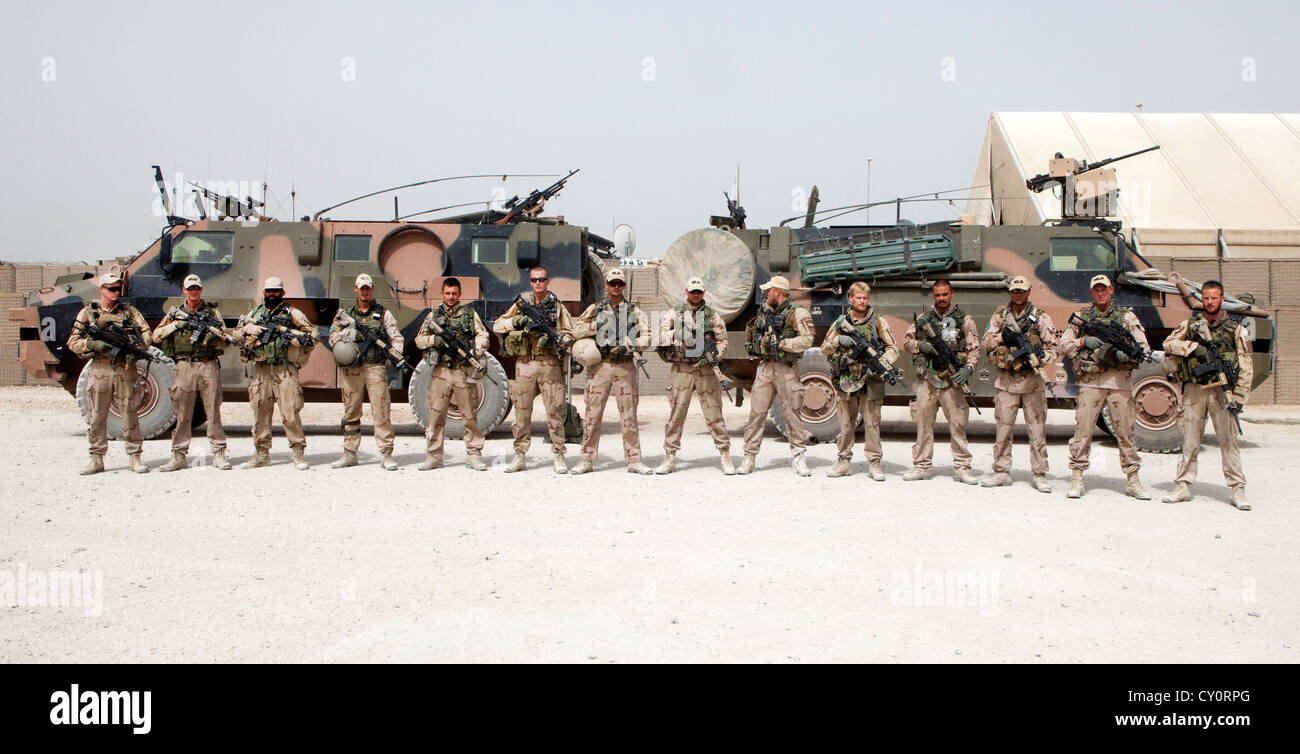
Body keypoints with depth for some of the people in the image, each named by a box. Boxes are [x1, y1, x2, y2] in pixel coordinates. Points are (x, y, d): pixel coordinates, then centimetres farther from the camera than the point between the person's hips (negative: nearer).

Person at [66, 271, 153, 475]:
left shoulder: (129, 311, 10)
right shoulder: (88, 312, 9)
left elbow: (146, 334, 4)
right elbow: (73, 342, 6)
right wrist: (93, 345, -12)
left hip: (125, 368, 0)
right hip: (99, 369, 0)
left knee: (129, 412, 0)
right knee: (97, 416, 3)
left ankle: (134, 456, 6)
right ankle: (97, 459, 11)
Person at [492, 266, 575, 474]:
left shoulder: (558, 306, 9)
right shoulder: (521, 305, 12)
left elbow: (570, 334, 6)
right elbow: (497, 326, 8)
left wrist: (554, 338, -14)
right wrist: (517, 321, -8)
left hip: (549, 363, -1)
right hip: (524, 363, 2)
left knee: (555, 411, -2)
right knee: (522, 412, 3)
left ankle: (559, 456, 4)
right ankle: (520, 456, 11)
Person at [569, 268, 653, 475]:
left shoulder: (635, 311, 9)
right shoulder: (595, 309, 9)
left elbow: (647, 336, 1)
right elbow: (576, 330, 0)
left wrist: (630, 344, -16)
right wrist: (599, 325, -10)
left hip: (625, 367, 0)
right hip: (600, 366, 0)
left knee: (629, 415, 1)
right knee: (592, 414, 0)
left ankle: (634, 460, 5)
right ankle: (587, 460, 7)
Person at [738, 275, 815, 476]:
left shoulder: (797, 313, -4)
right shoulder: (765, 310, 16)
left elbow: (807, 340, -14)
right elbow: (753, 331, 32)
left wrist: (781, 343, -19)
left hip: (786, 369, -5)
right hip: (764, 367, 5)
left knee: (792, 412, -1)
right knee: (757, 411, 1)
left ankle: (798, 457, 6)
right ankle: (750, 456, 5)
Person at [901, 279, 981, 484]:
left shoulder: (964, 319, 6)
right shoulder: (923, 319, 13)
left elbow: (974, 348, 1)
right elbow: (906, 341, 16)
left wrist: (968, 369, -16)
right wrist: (920, 346, -6)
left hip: (952, 381, -2)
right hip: (926, 380, 2)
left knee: (958, 425, -2)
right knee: (923, 423, 5)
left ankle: (961, 468, 6)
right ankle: (922, 466, 13)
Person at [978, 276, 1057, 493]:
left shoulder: (1041, 317, 5)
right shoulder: (999, 316, 11)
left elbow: (1052, 346, 1)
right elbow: (985, 343, 7)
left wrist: (1041, 360, -18)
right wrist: (1002, 337, -11)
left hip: (1033, 379, -2)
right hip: (1006, 379, 2)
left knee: (1037, 429, -1)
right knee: (1003, 427, 4)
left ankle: (1040, 475, 5)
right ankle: (1001, 472, 13)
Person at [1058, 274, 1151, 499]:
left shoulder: (1127, 316, 10)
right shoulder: (1081, 317, 12)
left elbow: (1144, 347, 6)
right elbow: (1064, 345, 11)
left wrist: (1128, 353, -15)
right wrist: (1083, 341, -7)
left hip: (1120, 381, 0)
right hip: (1090, 381, 0)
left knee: (1125, 432, 3)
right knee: (1083, 430, -2)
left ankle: (1133, 481, 11)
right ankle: (1077, 479, 5)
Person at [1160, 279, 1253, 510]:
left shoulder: (1235, 328, 6)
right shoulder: (1191, 323, 11)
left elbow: (1246, 368, 3)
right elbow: (1169, 343, 0)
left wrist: (1239, 397, -5)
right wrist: (1193, 347, -14)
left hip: (1222, 389, -1)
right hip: (1194, 389, 2)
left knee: (1229, 441, -3)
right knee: (1189, 441, 5)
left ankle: (1238, 491, 3)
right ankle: (1183, 487, 11)